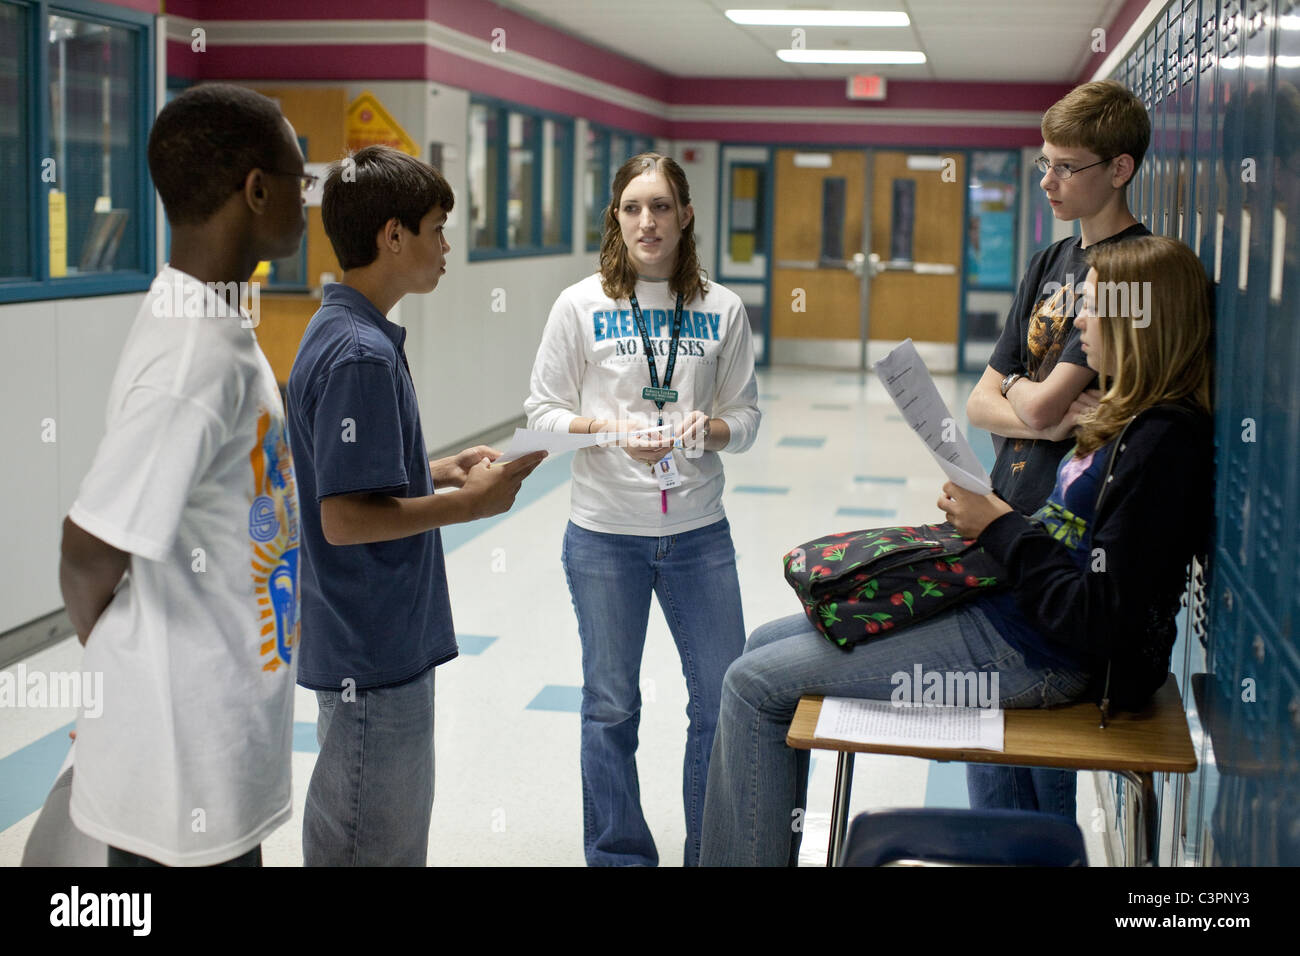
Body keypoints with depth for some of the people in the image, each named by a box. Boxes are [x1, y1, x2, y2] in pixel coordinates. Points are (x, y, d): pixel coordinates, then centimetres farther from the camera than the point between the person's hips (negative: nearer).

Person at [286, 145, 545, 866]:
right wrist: (470, 503, -17)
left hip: (381, 644, 10)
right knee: (370, 845, 4)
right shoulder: (359, 354, -22)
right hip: (371, 653, -10)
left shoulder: (344, 333, 9)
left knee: (396, 835, 21)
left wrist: (441, 472, 9)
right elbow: (345, 518, -26)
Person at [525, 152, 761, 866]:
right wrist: (610, 428, -19)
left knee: (725, 699, 8)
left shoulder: (722, 309, 2)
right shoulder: (581, 305, -3)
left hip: (699, 533, 2)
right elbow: (543, 410, -2)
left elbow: (745, 418, 5)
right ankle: (619, 857, 28)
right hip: (605, 537, -1)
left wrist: (708, 427, -16)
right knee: (611, 707, 10)